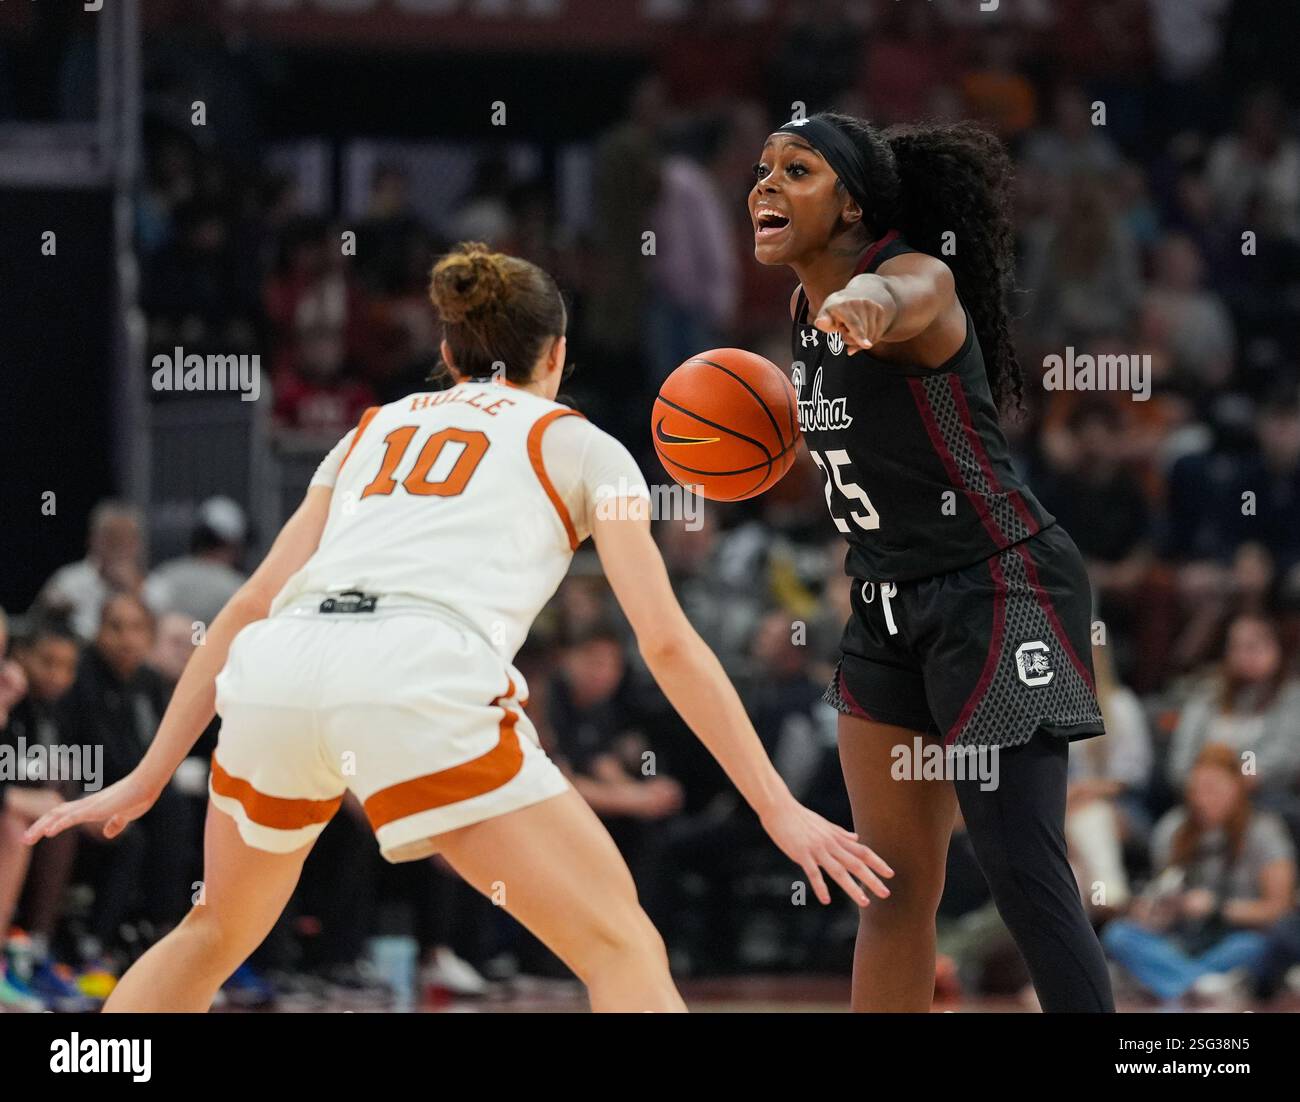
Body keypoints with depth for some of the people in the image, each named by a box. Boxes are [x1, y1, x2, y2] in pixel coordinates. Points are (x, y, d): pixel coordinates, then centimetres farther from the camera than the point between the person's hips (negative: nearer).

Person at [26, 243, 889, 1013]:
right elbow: (666, 642, 12)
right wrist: (780, 808, 12)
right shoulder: (580, 445, 22)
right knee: (625, 952, 0)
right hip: (420, 681, -5)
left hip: (277, 669, 5)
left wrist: (149, 779, 29)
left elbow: (251, 605, 27)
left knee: (214, 936, 29)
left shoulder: (377, 429, 32)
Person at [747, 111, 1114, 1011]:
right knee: (894, 886, 9)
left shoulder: (920, 277, -20)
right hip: (891, 601, 9)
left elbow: (905, 297, -48)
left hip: (1000, 591, -9)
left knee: (1023, 873, -14)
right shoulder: (804, 308, 5)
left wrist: (871, 302, -71)